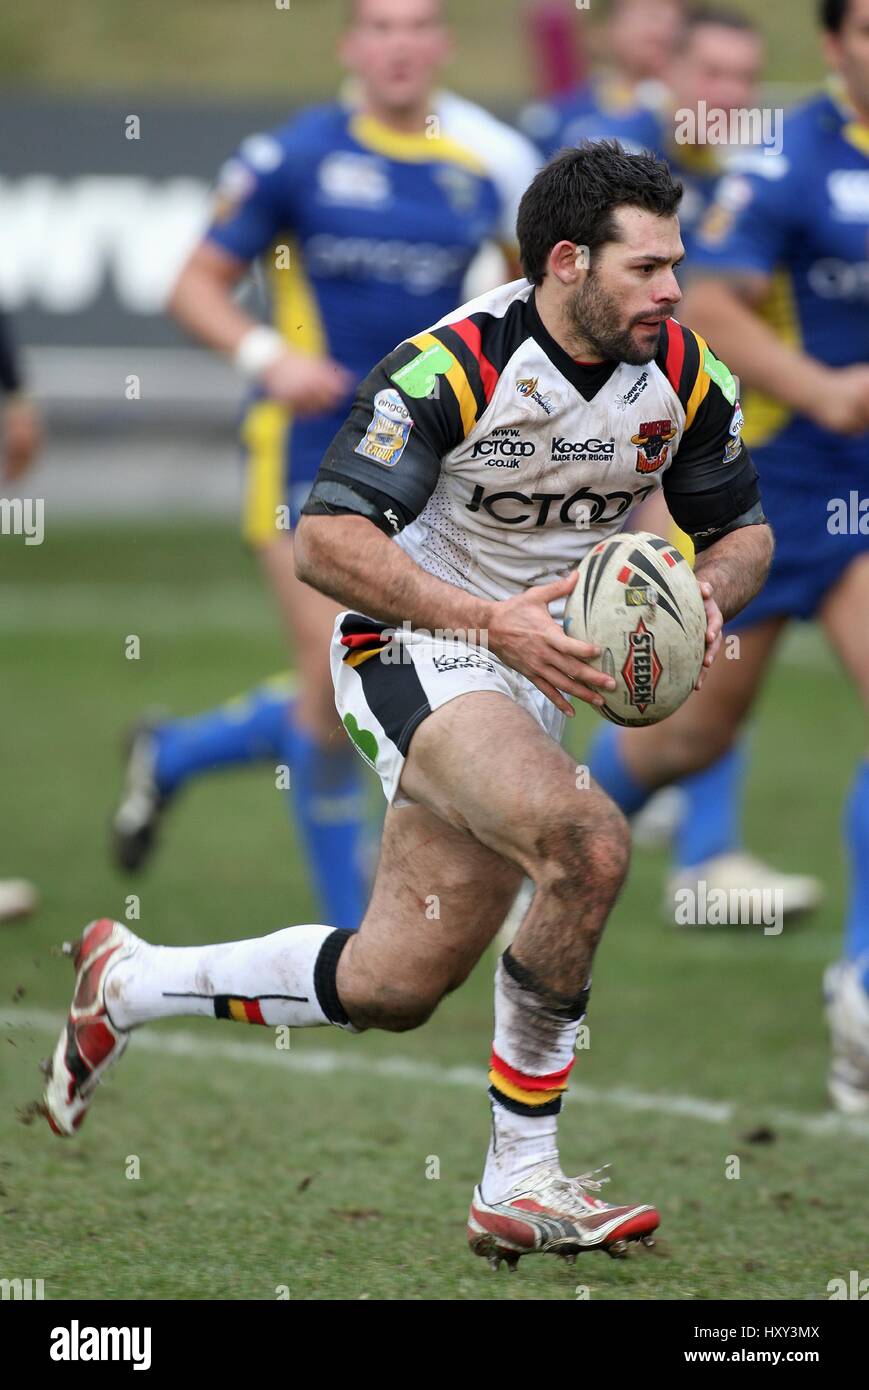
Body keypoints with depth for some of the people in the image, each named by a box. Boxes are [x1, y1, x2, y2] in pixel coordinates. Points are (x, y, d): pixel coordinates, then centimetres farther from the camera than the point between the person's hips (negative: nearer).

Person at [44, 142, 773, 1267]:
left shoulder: (682, 373, -3)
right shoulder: (450, 364, -22)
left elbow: (740, 526, 12)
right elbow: (326, 539, -24)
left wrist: (708, 595, -12)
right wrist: (493, 621, -32)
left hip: (532, 670, 7)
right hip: (409, 649, -7)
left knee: (394, 986, 6)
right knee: (586, 843, -32)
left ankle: (122, 984, 31)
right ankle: (521, 1182, -20)